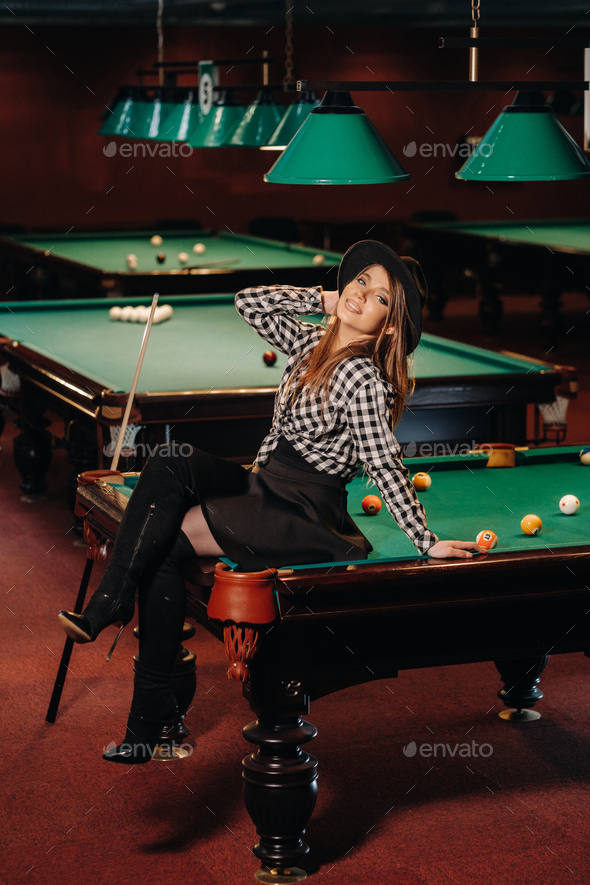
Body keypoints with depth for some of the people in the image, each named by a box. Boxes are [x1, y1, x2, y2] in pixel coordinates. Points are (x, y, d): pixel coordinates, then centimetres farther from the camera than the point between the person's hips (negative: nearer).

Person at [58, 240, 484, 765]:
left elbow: (385, 467, -18)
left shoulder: (363, 378, -18)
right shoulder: (313, 343, 7)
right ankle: (112, 602, -16)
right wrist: (323, 298, 6)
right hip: (265, 485, 8)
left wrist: (427, 543, -21)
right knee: (170, 462, -14)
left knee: (165, 541, -18)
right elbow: (250, 303, 14)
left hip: (308, 524, -8)